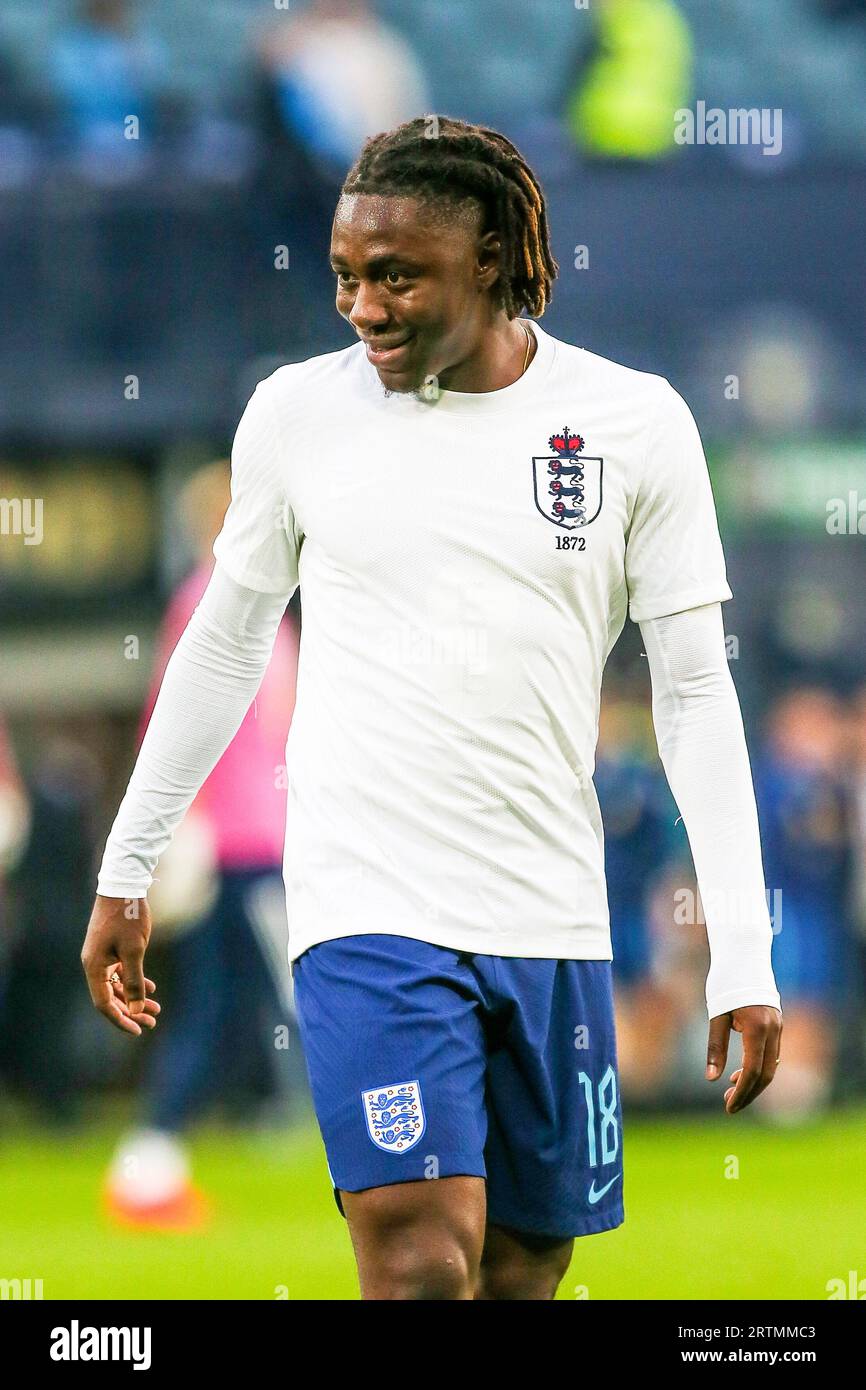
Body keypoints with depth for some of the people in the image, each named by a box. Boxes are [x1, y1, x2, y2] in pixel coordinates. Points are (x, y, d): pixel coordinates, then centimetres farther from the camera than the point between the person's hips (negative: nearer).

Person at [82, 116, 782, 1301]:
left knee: (525, 1272, 7)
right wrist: (126, 873, 18)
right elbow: (225, 644, 15)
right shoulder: (297, 413, 2)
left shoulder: (634, 422, 1)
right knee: (424, 1260, -17)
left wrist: (744, 958, -2)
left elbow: (695, 694, 3)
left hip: (553, 921, 2)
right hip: (369, 907, -2)